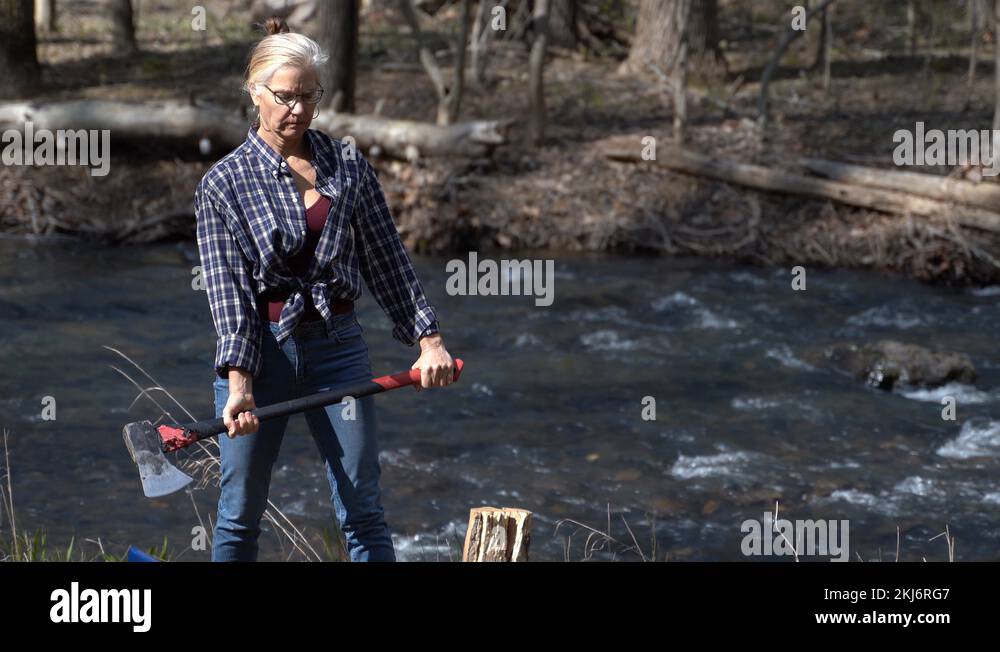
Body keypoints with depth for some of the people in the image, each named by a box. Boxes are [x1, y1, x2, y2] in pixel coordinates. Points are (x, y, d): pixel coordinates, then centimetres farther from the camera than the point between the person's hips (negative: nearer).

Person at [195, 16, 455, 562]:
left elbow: (387, 258, 9)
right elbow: (227, 290, -8)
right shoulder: (222, 184, -2)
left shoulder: (348, 164, 5)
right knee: (240, 515, 6)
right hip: (260, 350, -2)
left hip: (337, 347, 2)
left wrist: (428, 338, 1)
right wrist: (239, 384, -19)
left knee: (363, 511, 0)